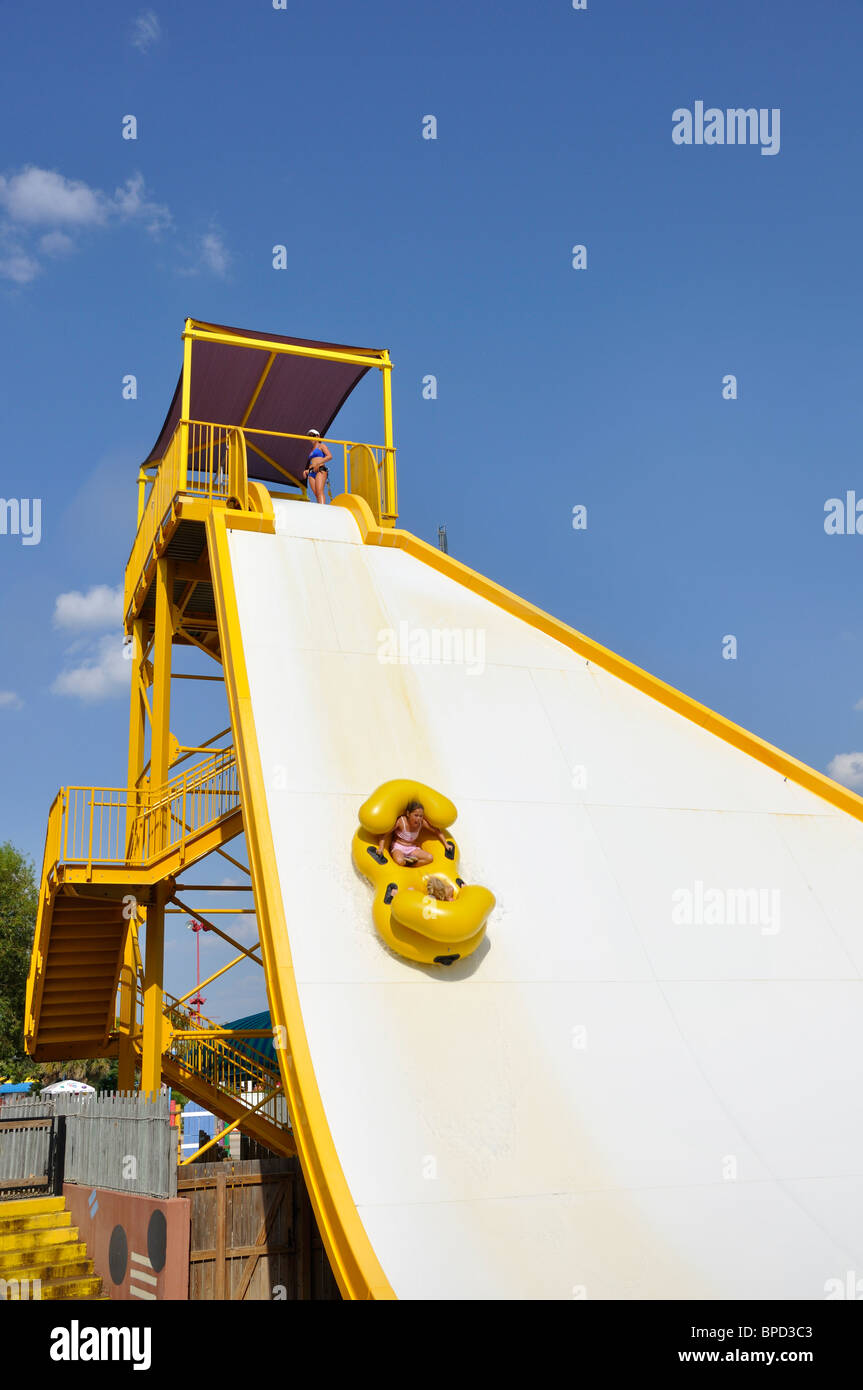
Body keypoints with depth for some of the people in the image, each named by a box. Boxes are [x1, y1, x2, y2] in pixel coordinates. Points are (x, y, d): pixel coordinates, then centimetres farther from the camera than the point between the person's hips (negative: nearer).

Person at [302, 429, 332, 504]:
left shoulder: (321, 446, 11)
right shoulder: (312, 450, 31)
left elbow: (329, 456, -5)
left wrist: (318, 463, -14)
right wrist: (306, 471, 11)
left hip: (320, 470, -7)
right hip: (311, 473, 7)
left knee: (319, 491, -24)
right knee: (316, 494, -7)